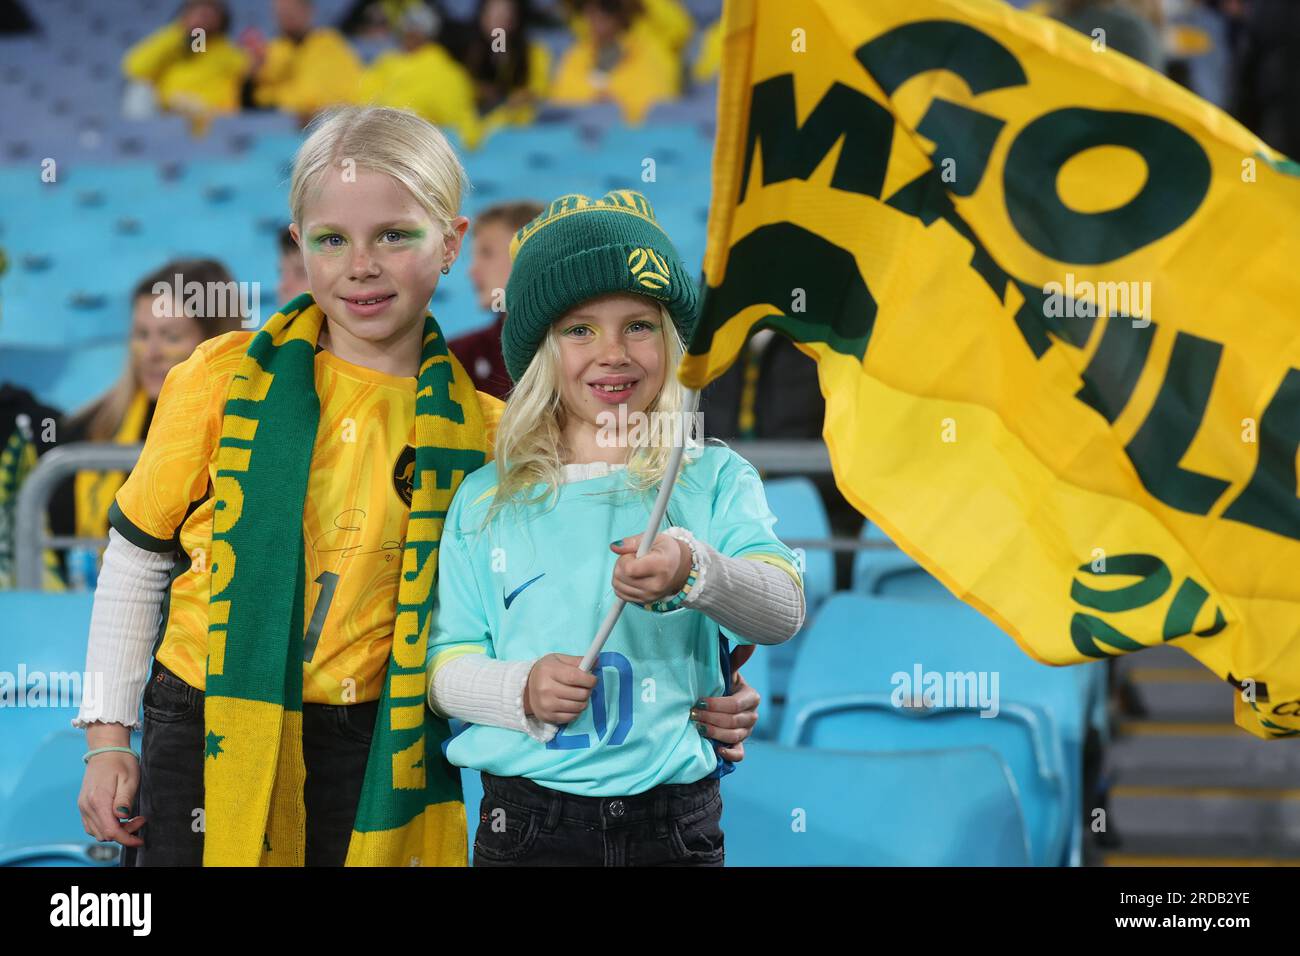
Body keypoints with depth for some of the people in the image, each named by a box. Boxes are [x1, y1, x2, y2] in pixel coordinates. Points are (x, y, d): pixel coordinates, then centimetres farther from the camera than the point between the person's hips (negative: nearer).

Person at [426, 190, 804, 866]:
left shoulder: (714, 479, 3)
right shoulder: (486, 500, 6)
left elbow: (784, 613, -13)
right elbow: (447, 666, 6)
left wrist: (695, 572, -33)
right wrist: (520, 690, -15)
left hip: (676, 816, -1)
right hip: (526, 817, 1)